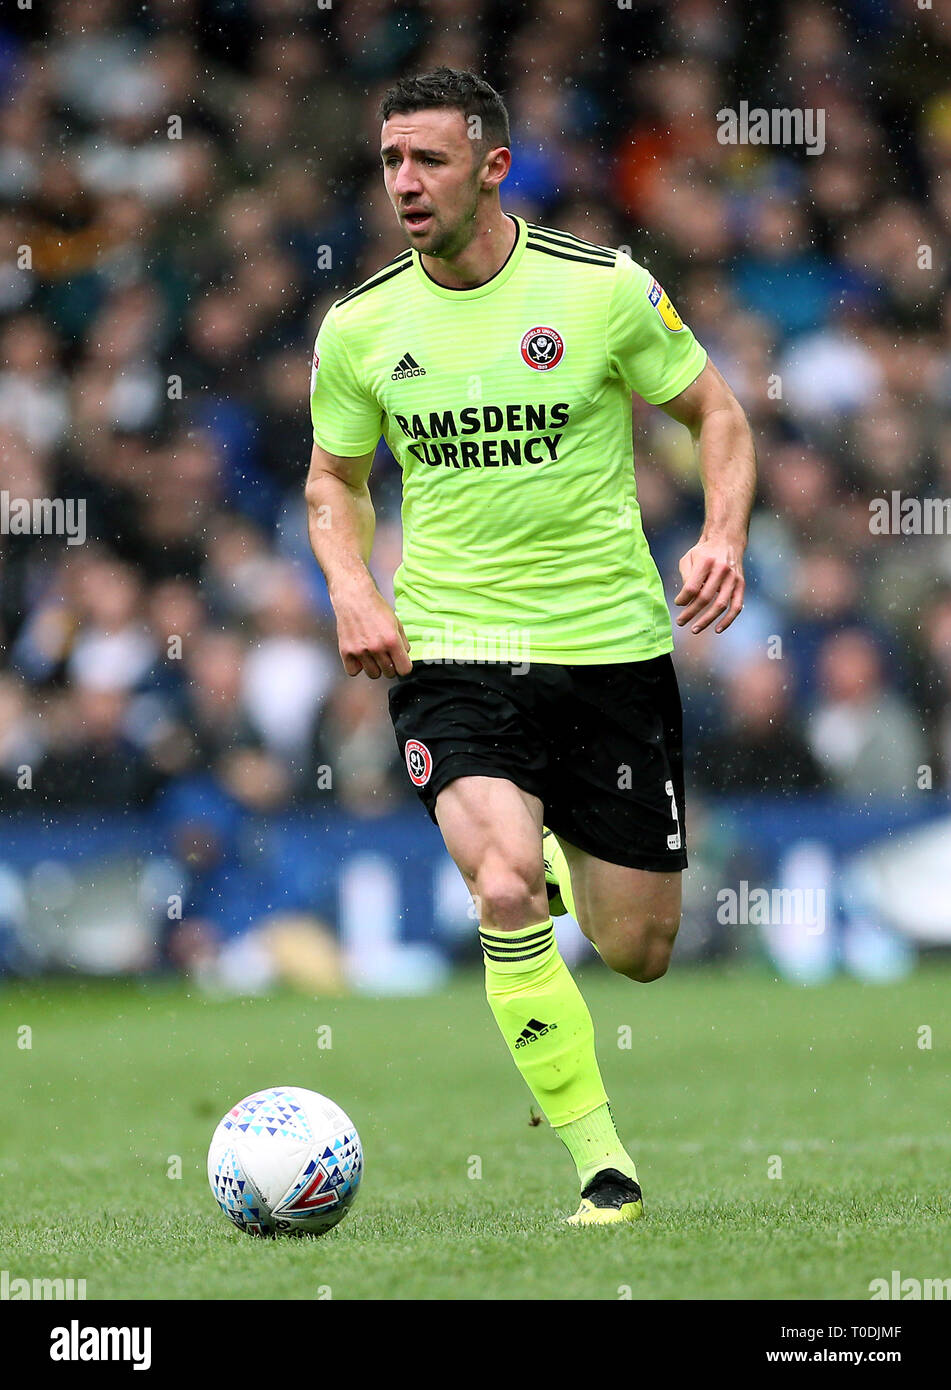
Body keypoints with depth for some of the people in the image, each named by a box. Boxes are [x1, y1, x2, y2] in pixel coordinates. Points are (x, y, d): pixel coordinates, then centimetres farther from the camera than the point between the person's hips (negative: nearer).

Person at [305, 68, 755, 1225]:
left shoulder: (602, 288, -6)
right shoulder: (360, 327, 0)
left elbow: (715, 413, 6)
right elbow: (334, 478, 16)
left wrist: (723, 536, -12)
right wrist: (351, 589, -3)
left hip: (611, 645, 0)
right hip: (449, 651, 0)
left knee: (637, 951, 7)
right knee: (506, 893, -26)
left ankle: (569, 858, 45)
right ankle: (600, 1165, -14)